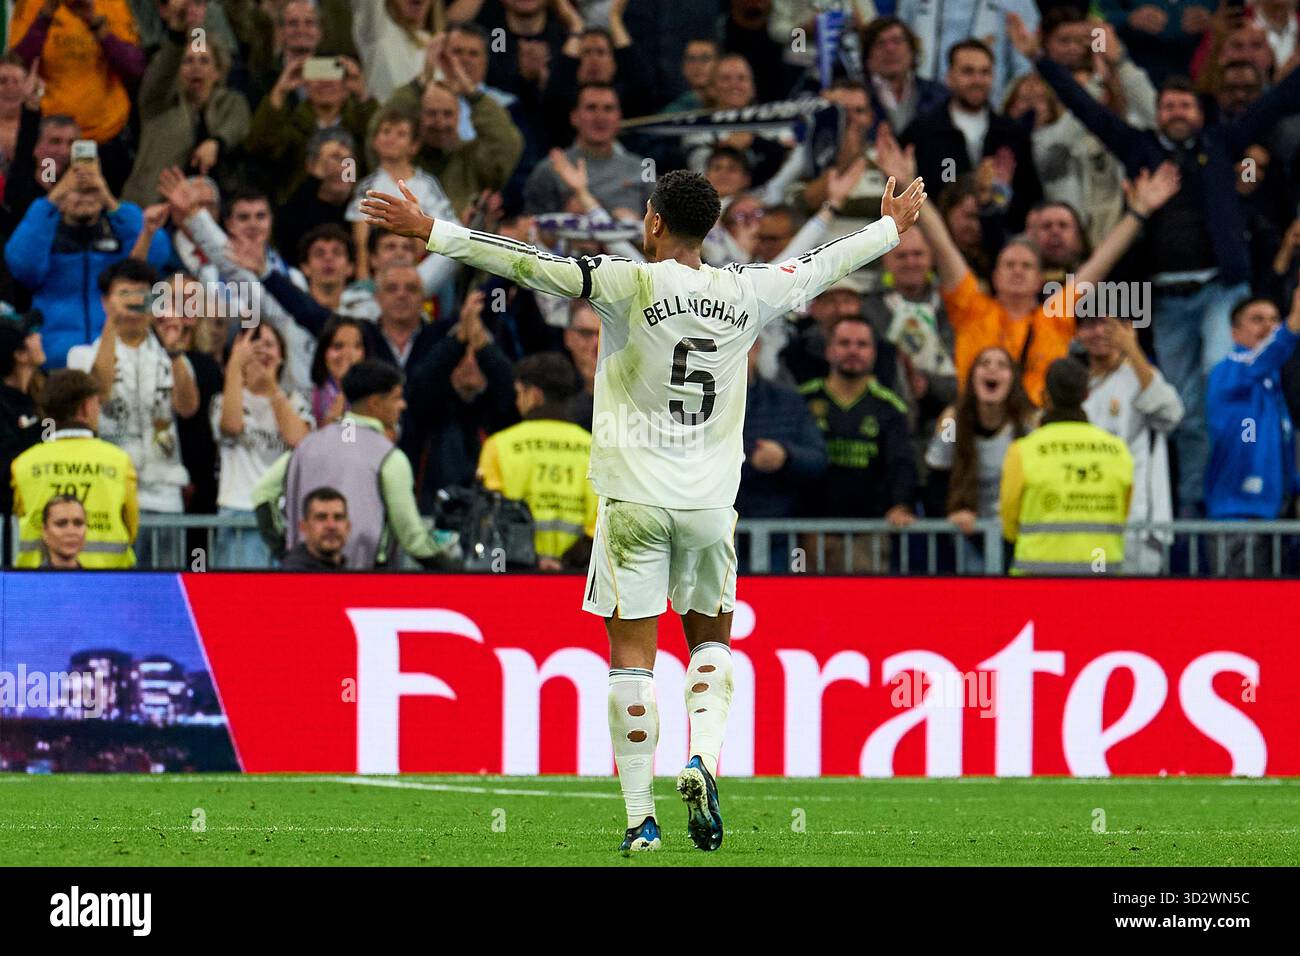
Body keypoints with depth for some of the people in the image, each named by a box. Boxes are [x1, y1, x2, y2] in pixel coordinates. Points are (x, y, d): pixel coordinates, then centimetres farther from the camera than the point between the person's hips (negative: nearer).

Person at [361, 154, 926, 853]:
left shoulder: (632, 284, -9)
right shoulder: (746, 293, 2)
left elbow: (531, 264, -13)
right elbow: (823, 266, 19)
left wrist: (430, 232, -9)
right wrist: (893, 227, 36)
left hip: (635, 500, -3)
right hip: (710, 501, 3)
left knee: (632, 655, 2)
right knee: (710, 638, 20)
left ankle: (640, 816, -1)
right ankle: (704, 757, -5)